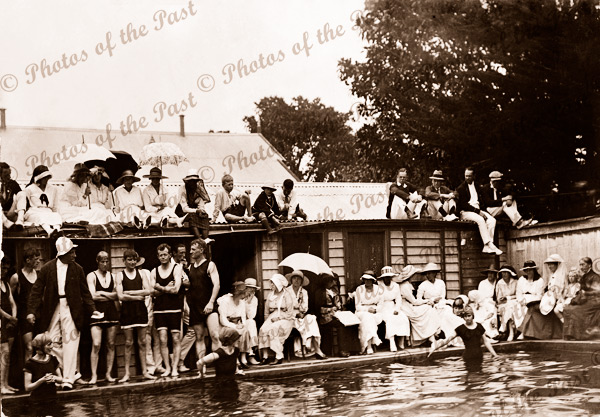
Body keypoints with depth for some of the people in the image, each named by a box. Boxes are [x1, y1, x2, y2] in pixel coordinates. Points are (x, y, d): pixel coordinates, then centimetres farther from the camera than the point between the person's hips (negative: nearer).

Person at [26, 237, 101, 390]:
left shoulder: (77, 269, 3)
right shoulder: (47, 268, -1)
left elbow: (85, 292, 8)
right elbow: (36, 291, 0)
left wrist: (92, 309, 0)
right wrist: (32, 311, -8)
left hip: (70, 311, 0)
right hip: (52, 311, 0)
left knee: (70, 344, -5)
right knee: (54, 344, 4)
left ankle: (68, 379, -3)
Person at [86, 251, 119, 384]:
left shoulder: (112, 275, 13)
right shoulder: (92, 276, 2)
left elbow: (117, 296, 7)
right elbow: (93, 296, -9)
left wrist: (102, 293, -4)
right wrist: (110, 295, -1)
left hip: (111, 312, 4)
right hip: (97, 312, -4)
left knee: (111, 344, 3)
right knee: (96, 344, -11)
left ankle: (108, 374, 10)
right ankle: (94, 375, -6)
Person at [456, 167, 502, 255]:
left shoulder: (476, 187, 21)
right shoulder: (461, 188, 2)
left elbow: (481, 202, 20)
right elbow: (463, 204, -8)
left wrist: (482, 211, -2)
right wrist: (478, 211, -16)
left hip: (478, 211, 6)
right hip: (465, 212, -6)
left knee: (492, 220, -22)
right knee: (480, 220, -34)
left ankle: (487, 247, -29)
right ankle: (489, 244, -36)